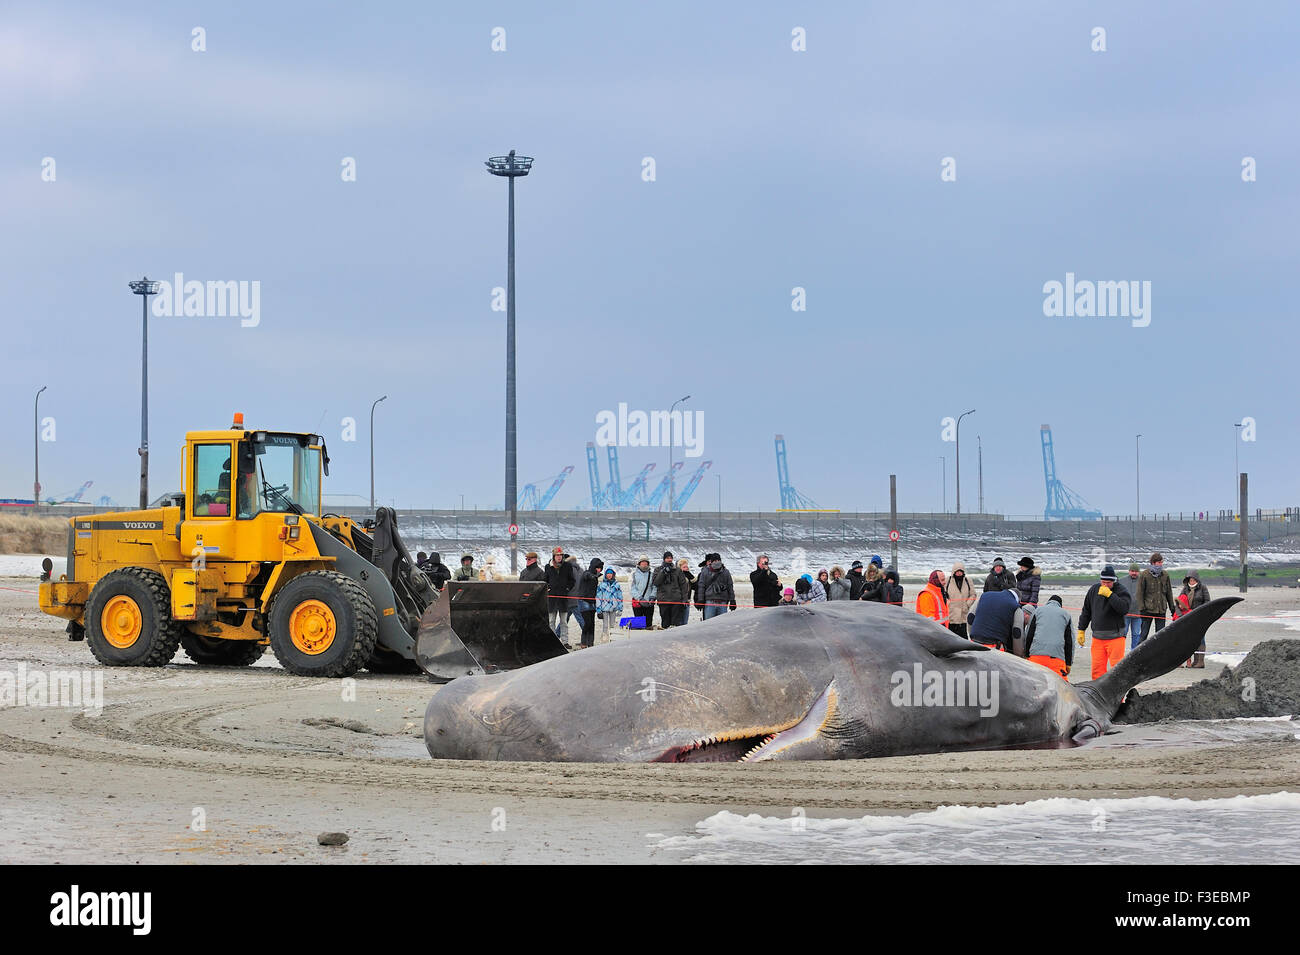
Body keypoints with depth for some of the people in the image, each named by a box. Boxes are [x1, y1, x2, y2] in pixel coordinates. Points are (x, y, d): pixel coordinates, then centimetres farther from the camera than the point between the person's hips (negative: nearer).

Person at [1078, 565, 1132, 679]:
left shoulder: (1121, 591, -4)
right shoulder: (1093, 590, 9)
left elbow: (1124, 609, -22)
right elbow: (1086, 612, 18)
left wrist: (1109, 594, -23)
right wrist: (1081, 630, 16)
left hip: (1115, 637, -4)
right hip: (1097, 637, 4)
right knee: (1097, 669, 1)